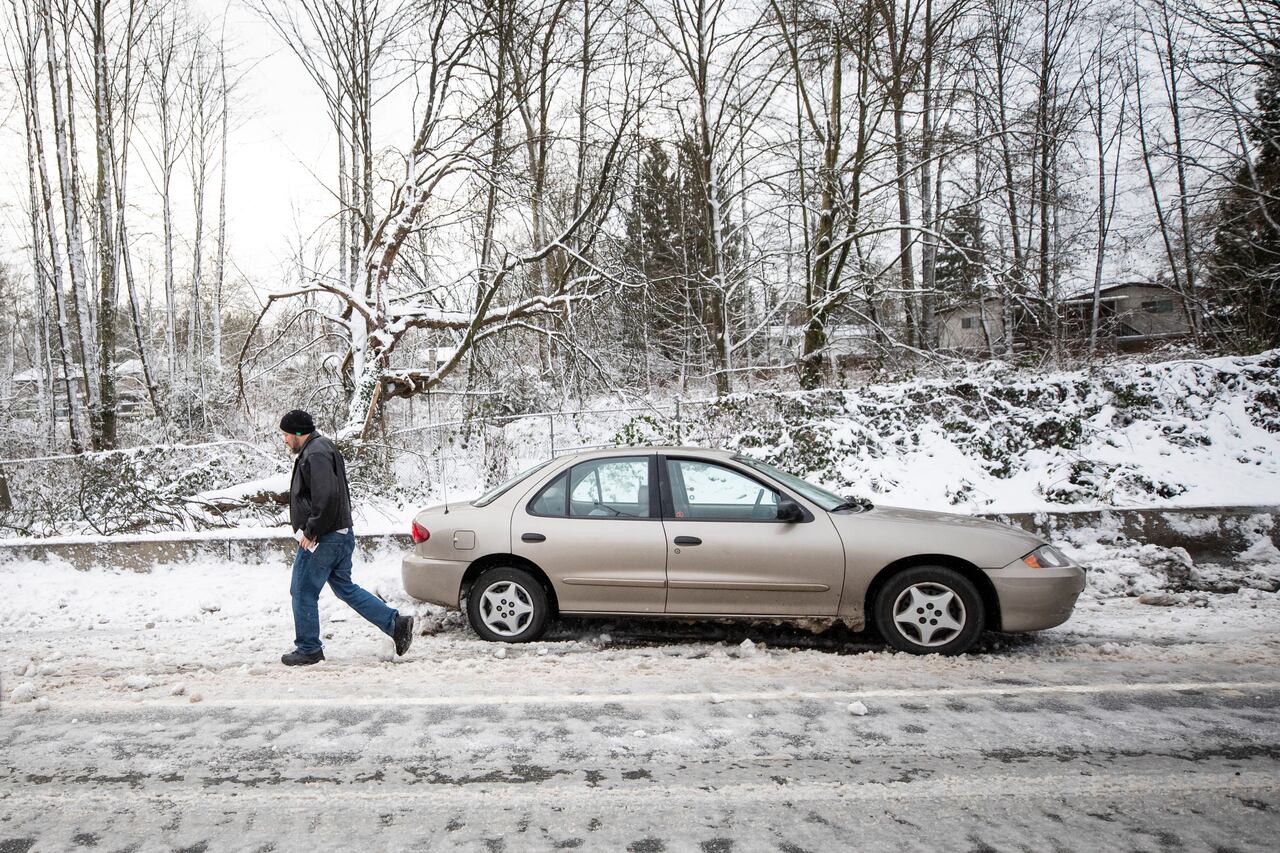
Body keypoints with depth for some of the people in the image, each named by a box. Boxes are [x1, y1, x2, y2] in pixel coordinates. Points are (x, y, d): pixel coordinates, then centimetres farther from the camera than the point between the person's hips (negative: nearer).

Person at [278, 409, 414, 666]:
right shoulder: (322, 448, 17)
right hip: (341, 535, 10)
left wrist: (310, 532, -21)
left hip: (323, 539, -10)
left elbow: (326, 496, -29)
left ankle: (308, 649, 16)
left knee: (303, 593, 3)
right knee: (345, 588, 16)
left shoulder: (314, 454, -17)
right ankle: (396, 624, 12)